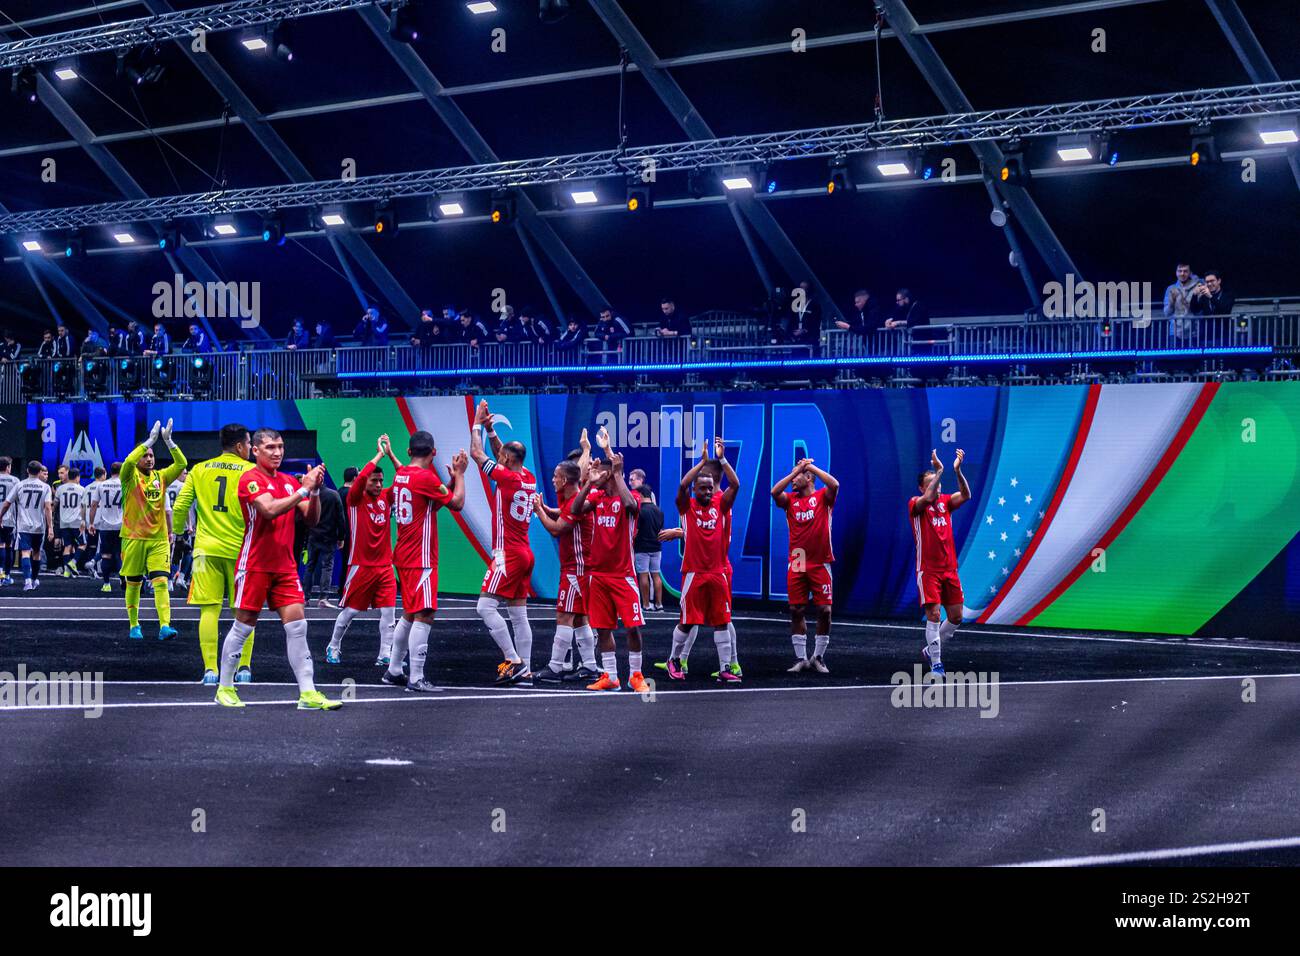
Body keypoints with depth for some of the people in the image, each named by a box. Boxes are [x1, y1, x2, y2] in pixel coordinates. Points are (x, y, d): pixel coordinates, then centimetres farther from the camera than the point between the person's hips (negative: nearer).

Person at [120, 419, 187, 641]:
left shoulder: (161, 477, 8)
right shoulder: (130, 476, -1)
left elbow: (181, 464, -4)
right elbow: (128, 461, -23)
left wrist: (168, 441, -15)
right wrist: (150, 440, -28)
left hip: (159, 539, 2)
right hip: (133, 537, -2)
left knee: (161, 581, -11)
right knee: (133, 583, 7)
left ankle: (164, 626, -19)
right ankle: (134, 626, 20)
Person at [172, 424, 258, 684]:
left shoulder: (199, 470, 7)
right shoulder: (250, 471, -1)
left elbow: (179, 506, 4)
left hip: (207, 547, 2)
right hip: (240, 549, -2)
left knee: (210, 609, 0)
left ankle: (210, 669, -6)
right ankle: (244, 667, 6)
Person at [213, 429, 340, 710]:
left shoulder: (290, 481, 11)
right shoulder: (250, 479, -9)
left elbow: (311, 518, 8)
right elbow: (270, 510, -24)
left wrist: (315, 490, -8)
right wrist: (304, 489, -23)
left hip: (285, 566, 6)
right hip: (255, 566, -6)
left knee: (297, 625, -3)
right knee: (243, 625, 2)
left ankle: (308, 693, -6)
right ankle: (224, 688, 16)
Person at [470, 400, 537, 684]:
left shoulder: (508, 478, -14)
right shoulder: (529, 479, 8)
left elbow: (476, 453, -7)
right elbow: (502, 454, 26)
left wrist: (477, 424, 3)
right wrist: (491, 430, 20)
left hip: (508, 554, -9)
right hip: (524, 554, 9)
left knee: (486, 606, -10)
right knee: (518, 615, 9)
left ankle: (514, 661, -15)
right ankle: (525, 669, 8)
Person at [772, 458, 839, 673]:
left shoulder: (822, 496, 1)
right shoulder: (790, 499, 8)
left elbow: (834, 485, -19)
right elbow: (775, 492, -11)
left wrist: (811, 467, -13)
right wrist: (795, 470, -10)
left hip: (820, 564, -3)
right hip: (796, 564, 3)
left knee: (824, 611, -3)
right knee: (796, 611, 2)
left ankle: (818, 657, 11)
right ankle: (800, 659, 10)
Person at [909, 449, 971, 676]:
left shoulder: (945, 501, 9)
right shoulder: (915, 504, -4)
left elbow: (965, 495, -9)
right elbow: (928, 498, -27)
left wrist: (958, 471, -23)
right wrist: (939, 471, -28)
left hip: (949, 569, 5)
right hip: (928, 570, -5)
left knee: (956, 617, 6)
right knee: (933, 615, -11)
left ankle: (931, 649, 26)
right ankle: (936, 664, -6)